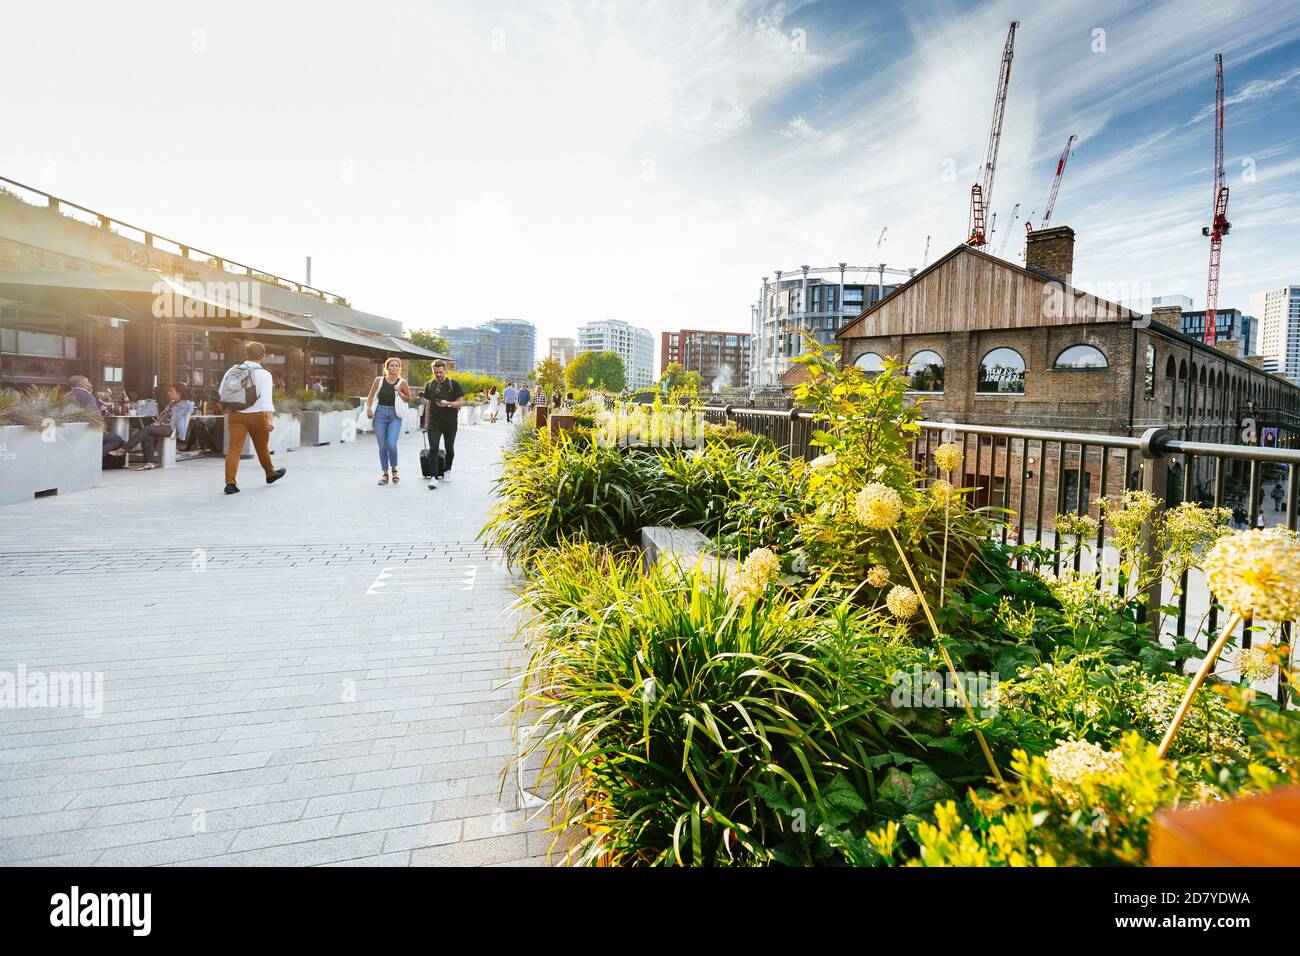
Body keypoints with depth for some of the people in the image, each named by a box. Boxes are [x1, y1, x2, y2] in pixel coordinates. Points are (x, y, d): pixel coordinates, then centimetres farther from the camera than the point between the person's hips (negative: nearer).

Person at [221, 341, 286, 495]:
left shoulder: (232, 370, 5)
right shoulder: (264, 374, -7)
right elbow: (267, 399, -18)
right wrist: (270, 419, -22)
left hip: (236, 414, 2)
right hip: (256, 414, -2)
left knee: (234, 447, -2)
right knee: (262, 446, 16)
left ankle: (230, 482, -13)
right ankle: (271, 474, 37)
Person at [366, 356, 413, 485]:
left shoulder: (402, 382, 1)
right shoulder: (379, 380, 2)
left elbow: (408, 399, 9)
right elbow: (371, 396, 9)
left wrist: (399, 393, -8)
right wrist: (369, 408, -6)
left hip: (395, 416, -1)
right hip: (380, 414, 1)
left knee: (391, 444, -14)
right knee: (382, 446, 4)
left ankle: (394, 470, 10)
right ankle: (385, 473, 16)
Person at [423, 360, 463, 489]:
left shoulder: (454, 384, -2)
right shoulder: (429, 385, 8)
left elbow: (460, 402, -3)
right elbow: (428, 404, 16)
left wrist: (448, 404, -21)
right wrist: (426, 422, 14)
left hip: (450, 423, -1)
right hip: (434, 423, 1)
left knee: (449, 449, 11)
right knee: (433, 449, -11)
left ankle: (447, 471, 34)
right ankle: (434, 478, -14)